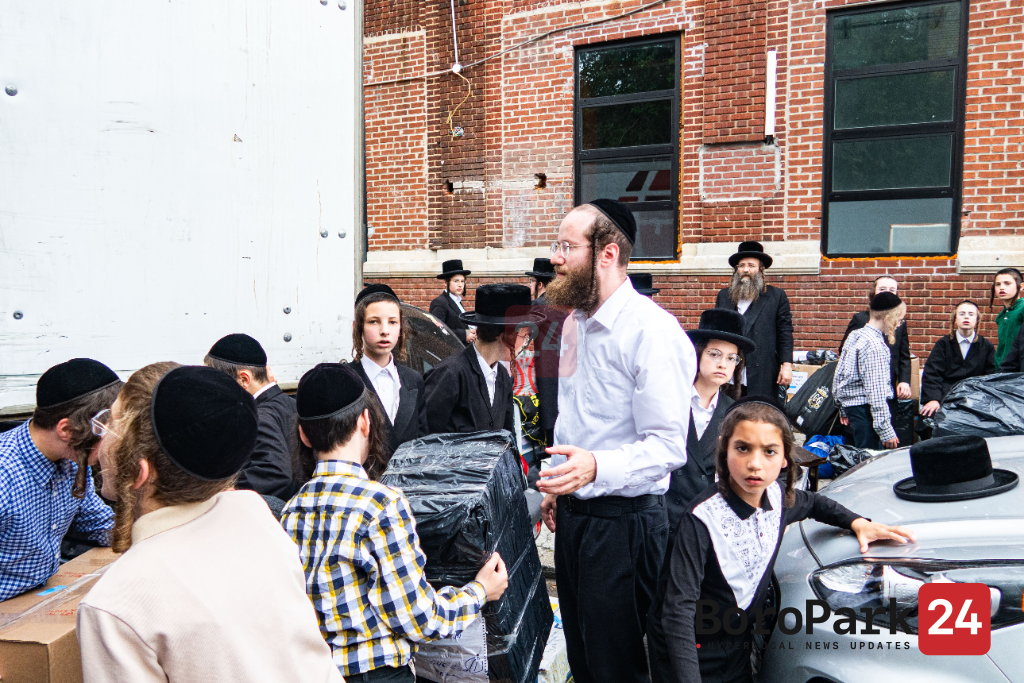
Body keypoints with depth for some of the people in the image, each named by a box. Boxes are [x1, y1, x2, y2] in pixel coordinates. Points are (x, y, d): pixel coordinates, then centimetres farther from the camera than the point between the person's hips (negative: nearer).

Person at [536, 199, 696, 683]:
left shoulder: (652, 331, -19)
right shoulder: (575, 321, 9)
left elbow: (668, 447, -23)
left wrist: (596, 468, -37)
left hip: (623, 520, -8)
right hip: (573, 513, 8)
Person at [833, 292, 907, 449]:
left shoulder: (855, 335, 10)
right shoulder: (875, 346, -17)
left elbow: (839, 375, 17)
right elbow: (876, 391, -21)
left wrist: (843, 409, 26)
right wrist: (886, 431, -19)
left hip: (850, 404, 9)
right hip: (865, 406, -9)